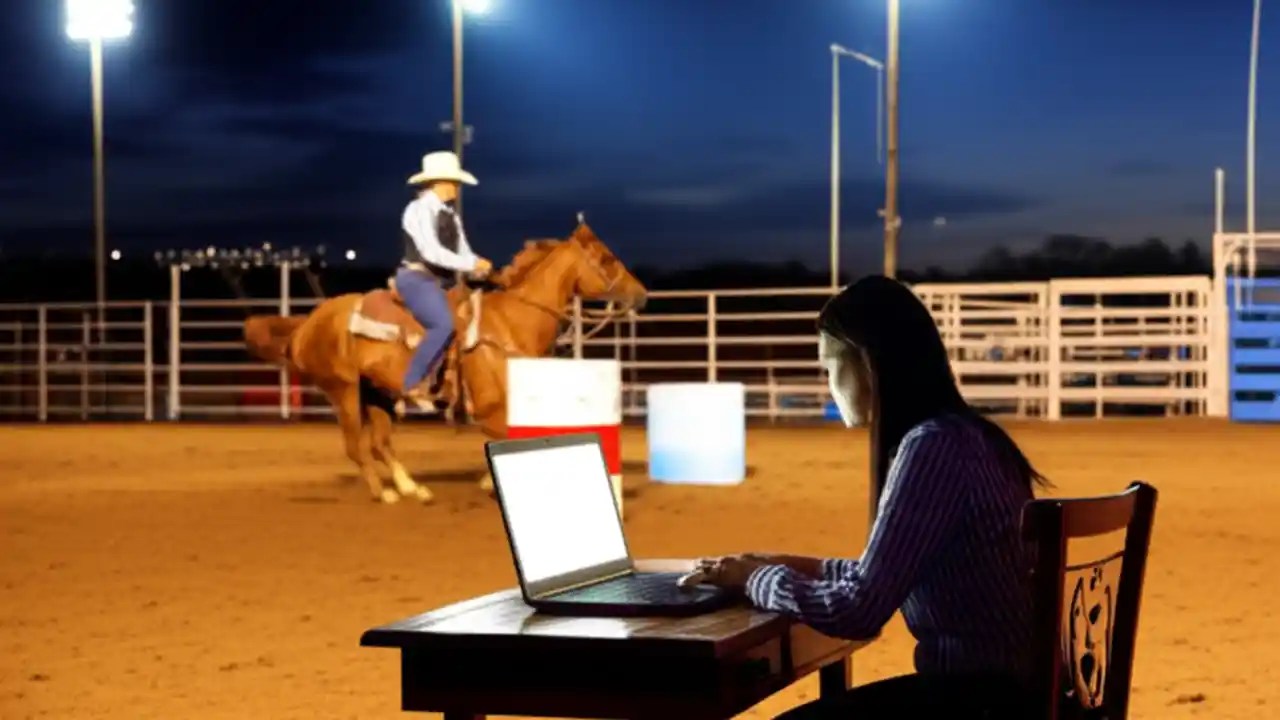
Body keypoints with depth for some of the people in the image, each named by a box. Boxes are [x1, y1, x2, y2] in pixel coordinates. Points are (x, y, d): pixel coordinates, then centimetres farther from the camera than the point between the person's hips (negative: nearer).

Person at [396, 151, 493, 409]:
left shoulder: (450, 215, 15)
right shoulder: (419, 210, -11)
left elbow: (462, 251, 12)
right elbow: (431, 252, -22)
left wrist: (480, 267, -10)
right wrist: (471, 264, -20)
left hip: (442, 282, 9)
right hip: (417, 278, -9)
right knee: (444, 324, -29)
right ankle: (412, 384, -21)